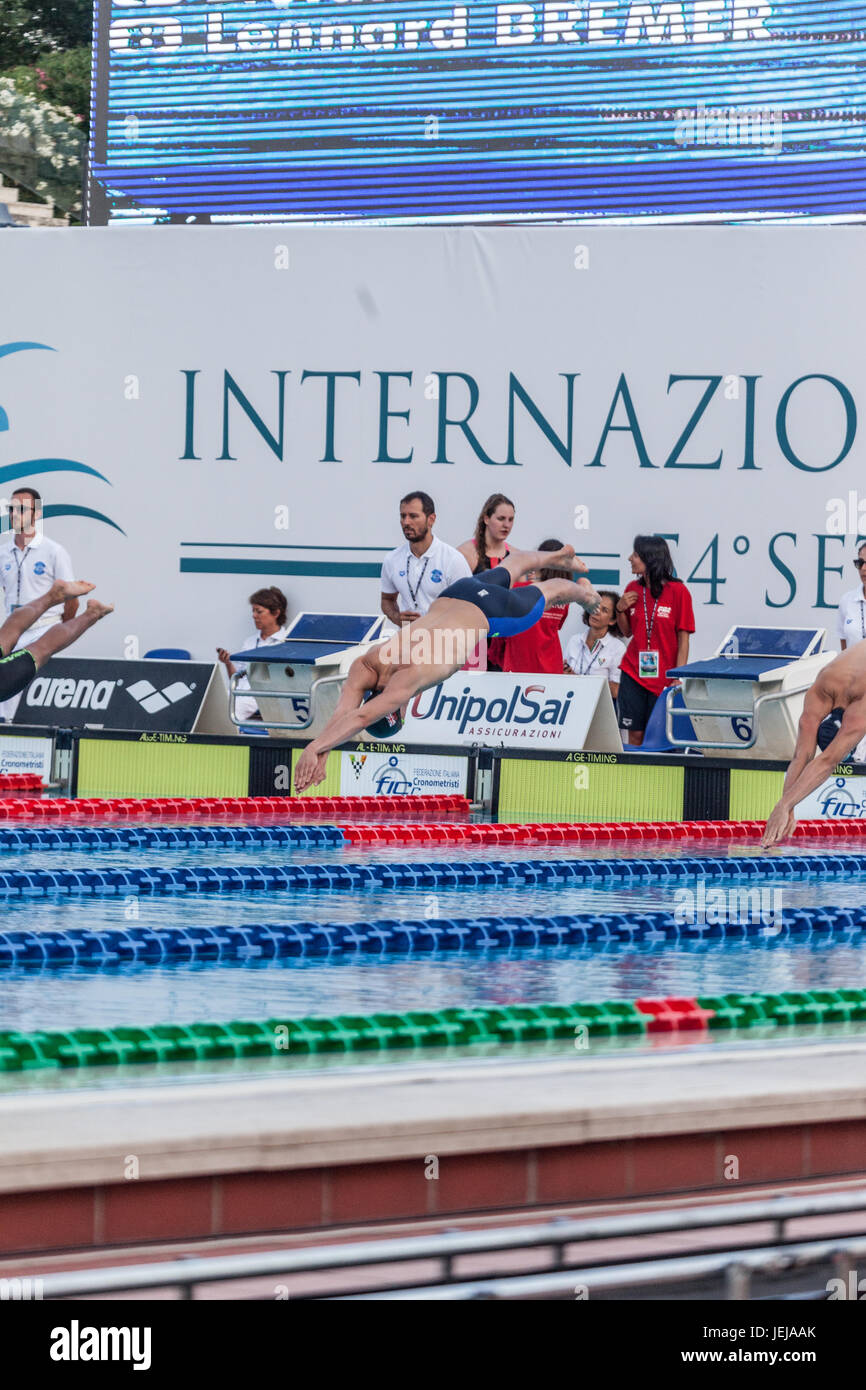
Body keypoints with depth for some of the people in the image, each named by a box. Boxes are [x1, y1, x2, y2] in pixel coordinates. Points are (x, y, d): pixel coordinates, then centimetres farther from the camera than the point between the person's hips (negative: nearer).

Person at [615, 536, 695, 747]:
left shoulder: (677, 591, -7)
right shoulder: (633, 589, 6)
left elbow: (683, 637, -5)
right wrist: (620, 609, -2)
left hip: (664, 678, -4)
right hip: (633, 673, 4)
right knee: (635, 735, 2)